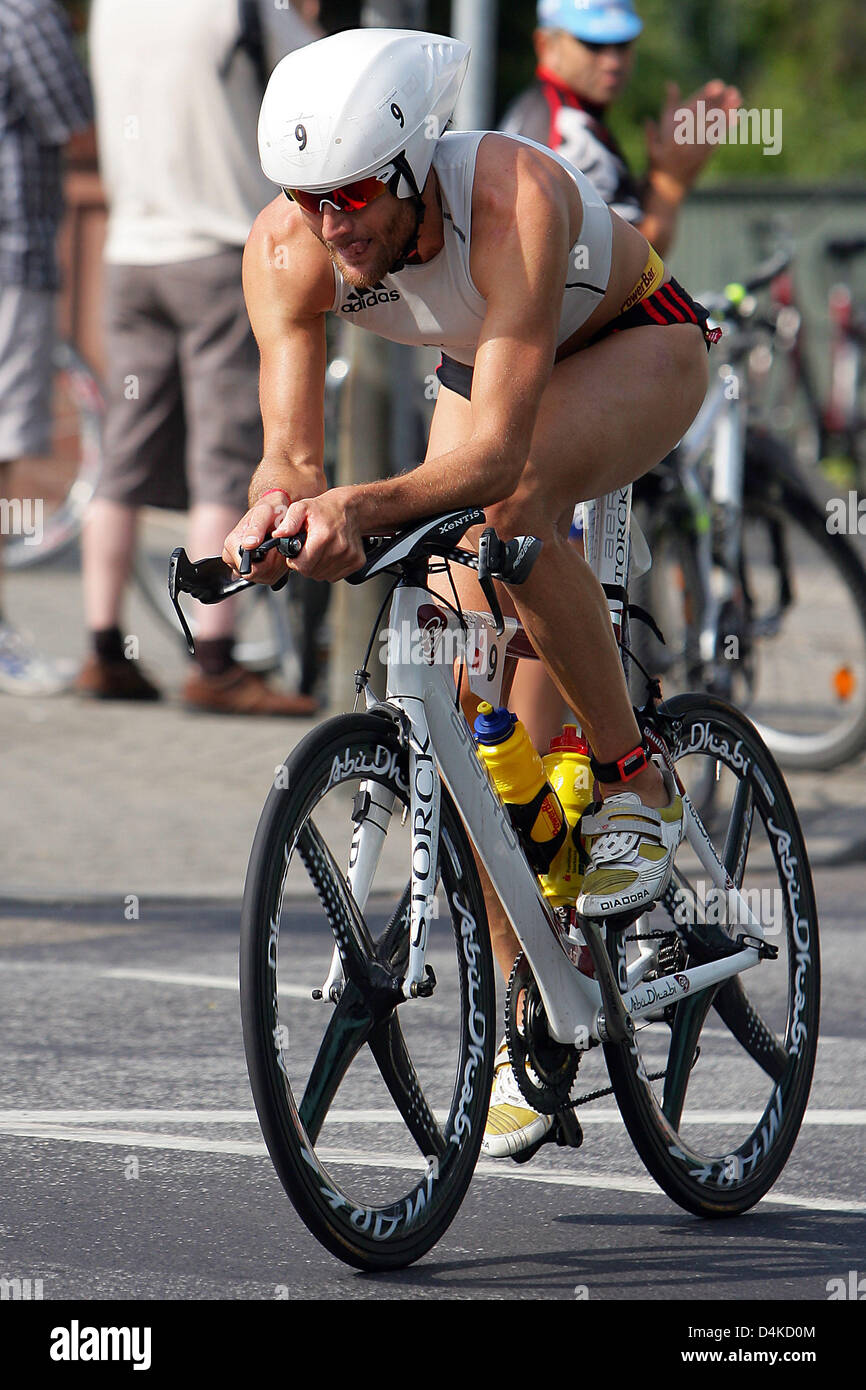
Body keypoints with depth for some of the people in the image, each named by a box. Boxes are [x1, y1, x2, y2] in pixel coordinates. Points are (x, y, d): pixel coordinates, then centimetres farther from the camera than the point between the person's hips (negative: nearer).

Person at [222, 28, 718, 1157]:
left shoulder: (513, 198, -41)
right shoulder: (288, 251, -26)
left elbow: (496, 450, -47)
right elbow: (292, 451, -27)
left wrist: (364, 506, -63)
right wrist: (276, 511, -50)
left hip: (636, 346, -5)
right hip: (482, 373, 5)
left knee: (510, 505, -36)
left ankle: (637, 784, -16)